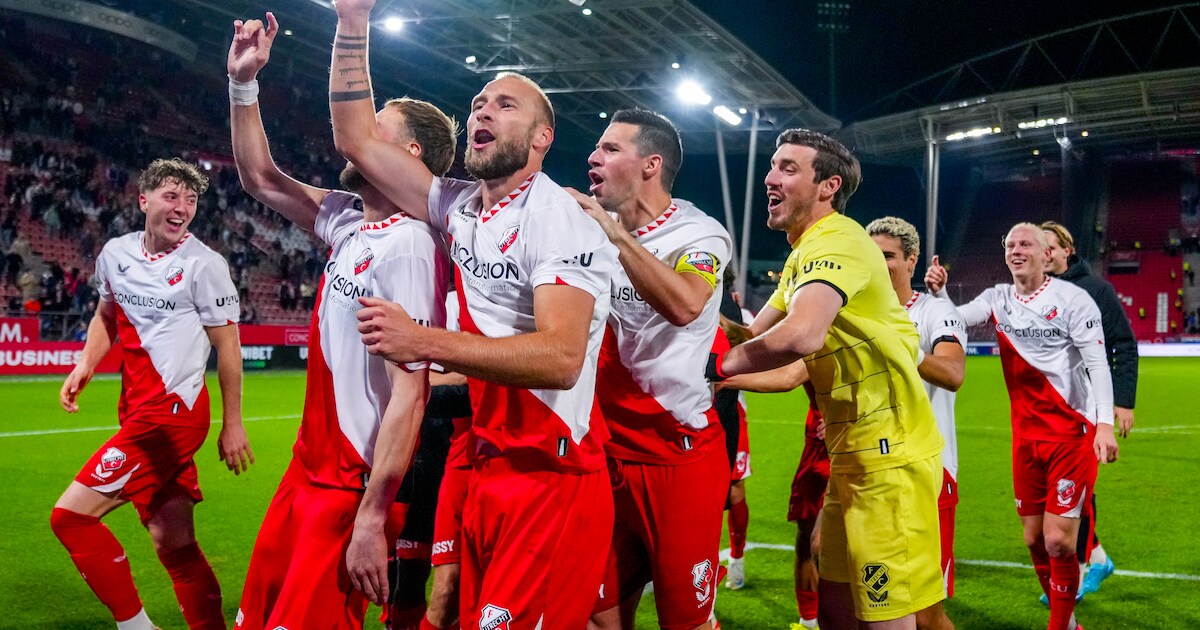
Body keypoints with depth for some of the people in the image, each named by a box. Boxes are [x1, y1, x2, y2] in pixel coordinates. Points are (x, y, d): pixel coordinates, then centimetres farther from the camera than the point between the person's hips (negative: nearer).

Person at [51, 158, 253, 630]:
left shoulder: (204, 264, -9)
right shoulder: (115, 253, 8)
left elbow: (228, 346, -5)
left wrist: (232, 425, -5)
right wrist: (85, 364, 9)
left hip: (173, 413, -6)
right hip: (137, 412, 6)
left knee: (71, 514, -12)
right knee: (175, 547, 9)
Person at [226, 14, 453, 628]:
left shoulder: (409, 246, -20)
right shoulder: (350, 219, 6)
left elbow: (408, 394, -23)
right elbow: (261, 179, 21)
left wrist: (372, 519, -24)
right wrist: (244, 83, 13)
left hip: (355, 486, -9)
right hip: (309, 464, 9)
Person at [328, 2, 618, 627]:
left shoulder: (558, 219, -11)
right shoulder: (460, 207, 10)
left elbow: (561, 358, -24)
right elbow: (357, 139, 15)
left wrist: (424, 343, -26)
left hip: (553, 480, -7)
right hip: (488, 468, 7)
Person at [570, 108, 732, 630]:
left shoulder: (700, 233, -8)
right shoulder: (597, 234, 10)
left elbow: (684, 305, -30)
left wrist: (615, 234, -29)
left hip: (680, 454, -5)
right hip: (609, 451, 6)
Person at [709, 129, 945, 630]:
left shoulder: (837, 241, -18)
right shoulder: (804, 251, 15)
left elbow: (800, 336, -36)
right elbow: (758, 337, 14)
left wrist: (721, 364, -20)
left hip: (889, 456, -10)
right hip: (852, 454, 10)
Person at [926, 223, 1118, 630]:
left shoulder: (1072, 299, -8)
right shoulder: (998, 299, 7)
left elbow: (1097, 363, -12)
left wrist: (1104, 422, -22)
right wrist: (937, 294, -24)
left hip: (1073, 432, -5)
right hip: (1025, 435, 5)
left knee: (1058, 540, -9)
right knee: (1034, 540, 9)